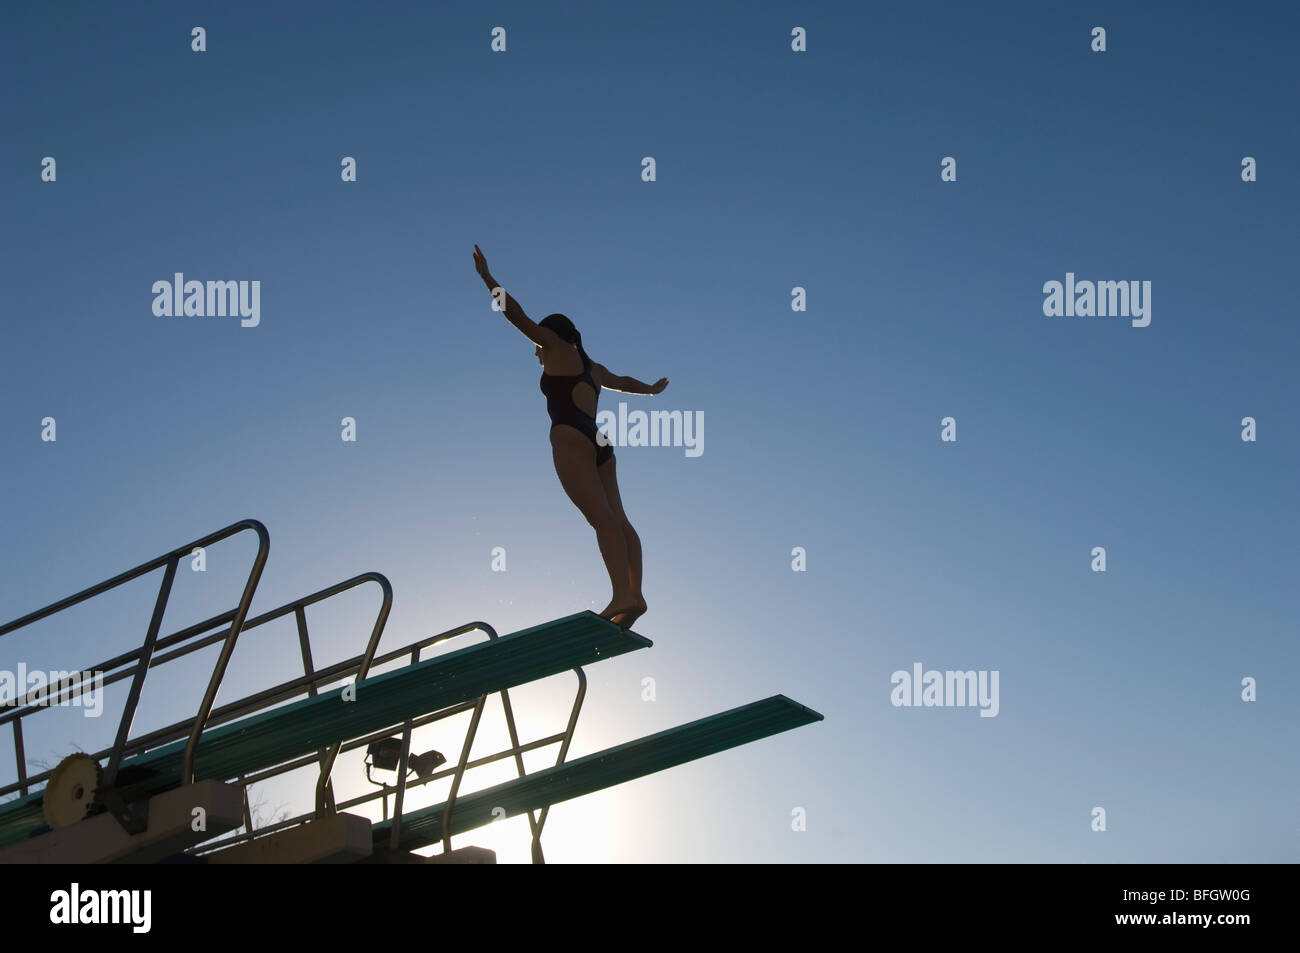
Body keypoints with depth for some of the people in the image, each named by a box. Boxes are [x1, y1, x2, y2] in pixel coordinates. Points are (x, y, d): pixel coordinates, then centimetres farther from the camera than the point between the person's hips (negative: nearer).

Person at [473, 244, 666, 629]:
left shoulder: (559, 348, 11)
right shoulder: (593, 368, 31)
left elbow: (517, 315, 7)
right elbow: (621, 381, 51)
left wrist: (486, 276, 10)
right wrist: (651, 389, 70)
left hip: (572, 439, -8)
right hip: (599, 444, 8)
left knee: (603, 517, -22)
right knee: (617, 519, -4)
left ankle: (623, 594, -33)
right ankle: (634, 595, -15)